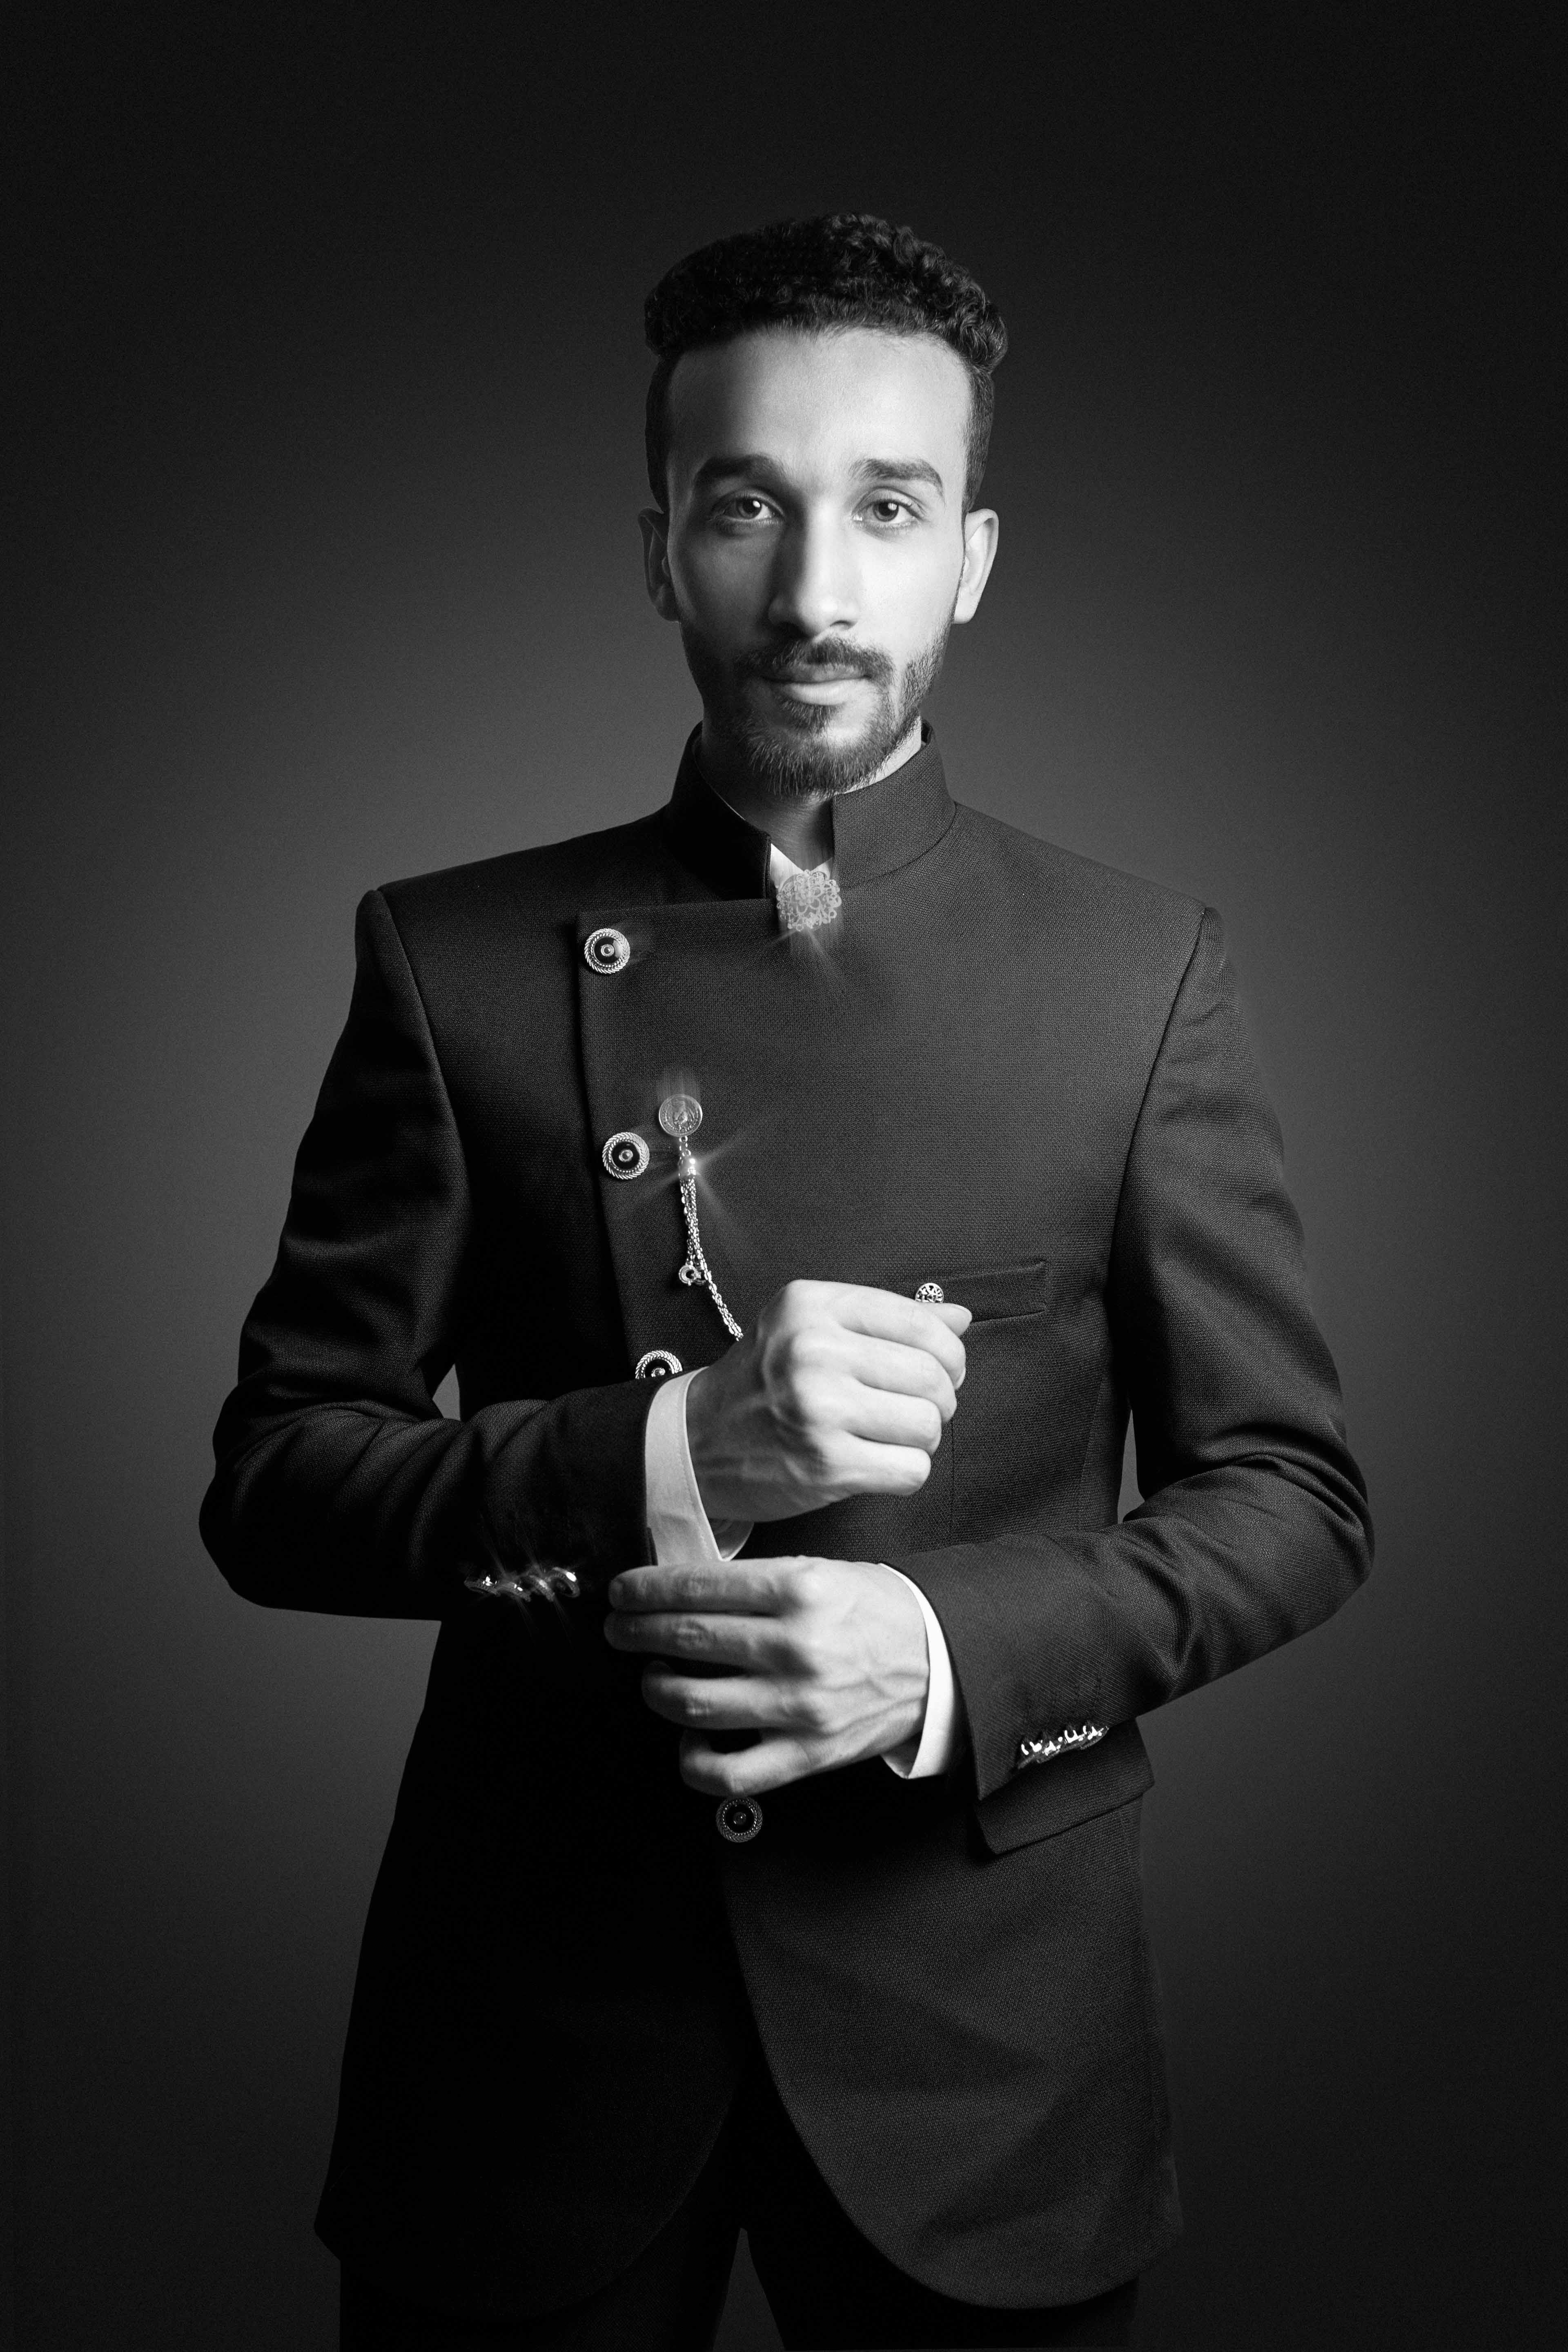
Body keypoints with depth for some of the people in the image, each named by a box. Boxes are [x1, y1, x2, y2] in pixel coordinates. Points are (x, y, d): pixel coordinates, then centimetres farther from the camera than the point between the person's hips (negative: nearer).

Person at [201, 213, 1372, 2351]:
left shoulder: (1139, 971, -1)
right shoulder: (454, 960, -1)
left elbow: (1291, 1495, 1)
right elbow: (273, 1479, -2)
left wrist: (955, 1647, -17)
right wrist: (659, 1457, -20)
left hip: (977, 2025, 1)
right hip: (530, 2010, 0)